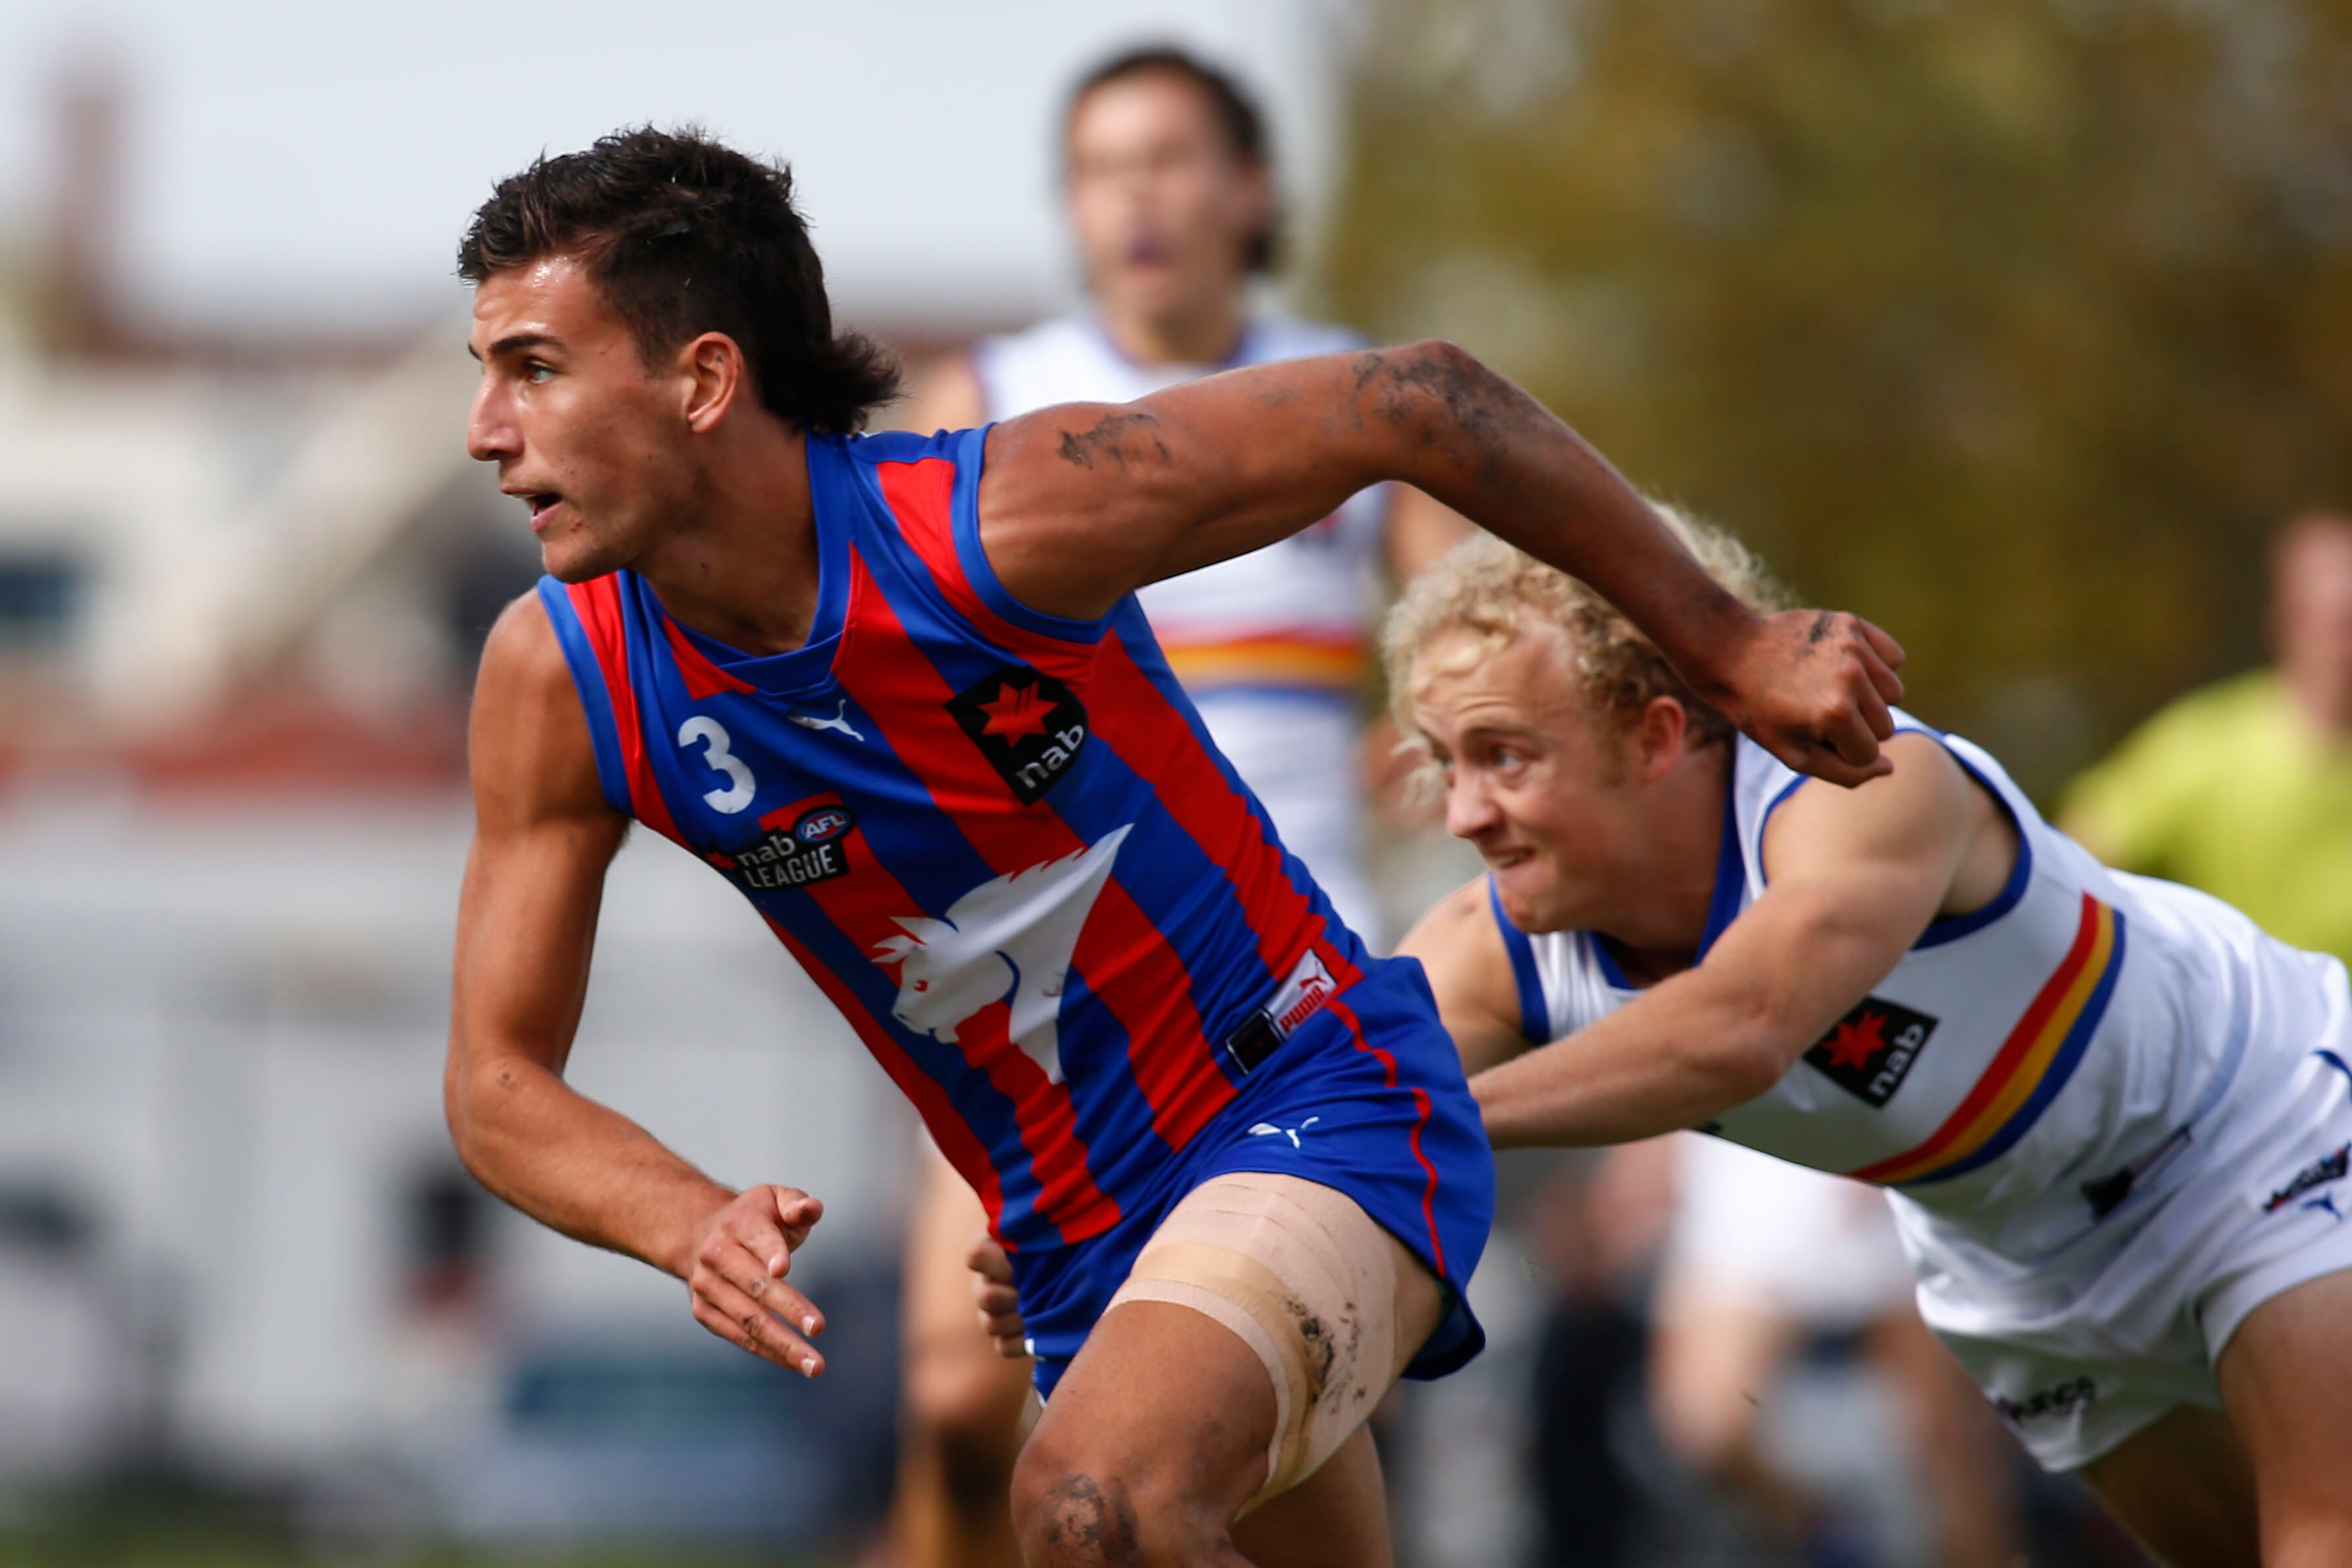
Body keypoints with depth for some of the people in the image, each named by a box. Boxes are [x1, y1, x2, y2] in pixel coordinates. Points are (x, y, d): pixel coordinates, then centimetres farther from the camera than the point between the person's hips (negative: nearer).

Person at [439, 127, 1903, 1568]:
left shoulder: (1002, 519, -23)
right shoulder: (561, 682, -11)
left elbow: (1416, 402, -14)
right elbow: (499, 1081, -5)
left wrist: (1731, 649, -6)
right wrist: (695, 1227, -27)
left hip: (1316, 1105, -6)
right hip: (1080, 1254, 6)